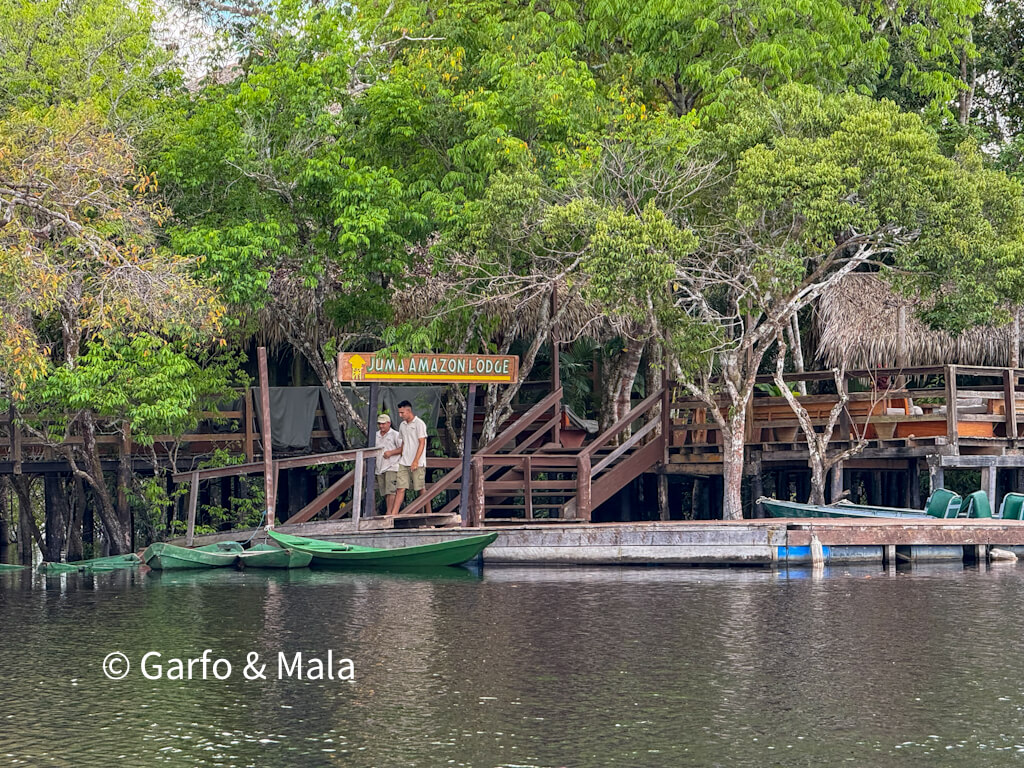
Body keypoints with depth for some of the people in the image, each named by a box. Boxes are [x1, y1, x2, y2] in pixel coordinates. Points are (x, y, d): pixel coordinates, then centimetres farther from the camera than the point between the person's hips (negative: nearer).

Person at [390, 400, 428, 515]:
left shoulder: (419, 424, -7)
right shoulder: (402, 425, 15)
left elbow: (421, 443, -12)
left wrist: (416, 461, -17)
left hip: (417, 463, -6)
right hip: (404, 463, 6)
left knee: (421, 489, -1)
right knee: (400, 488, -3)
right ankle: (393, 514, -9)